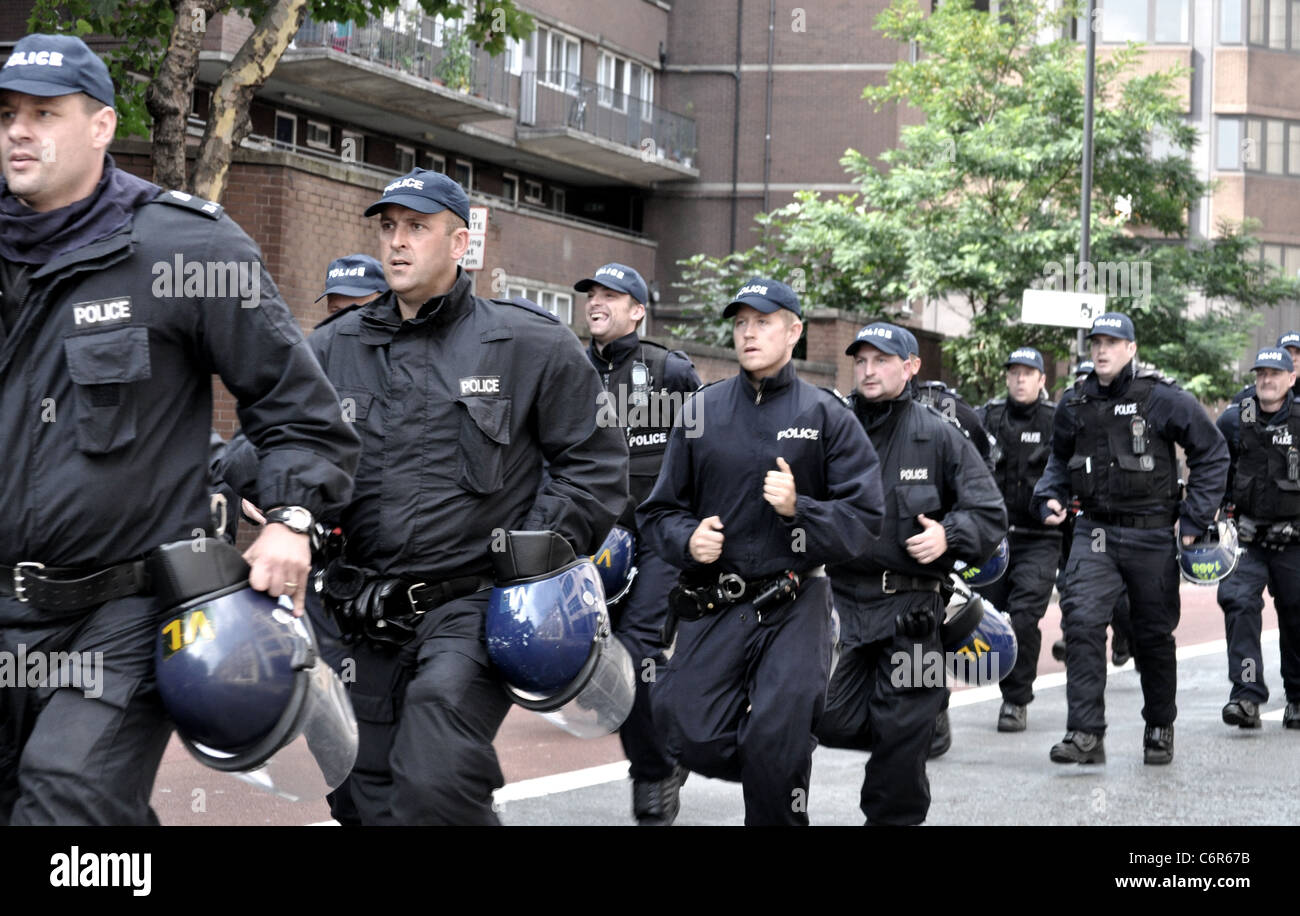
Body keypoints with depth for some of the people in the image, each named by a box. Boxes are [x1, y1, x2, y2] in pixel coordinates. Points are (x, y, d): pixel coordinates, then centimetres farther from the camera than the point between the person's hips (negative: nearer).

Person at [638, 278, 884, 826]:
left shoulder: (826, 416, 2)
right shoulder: (700, 410, 9)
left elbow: (863, 518, -3)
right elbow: (658, 512, 12)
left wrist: (799, 509, -18)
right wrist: (687, 538, -8)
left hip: (795, 609, -2)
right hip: (713, 608, 2)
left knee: (774, 744, -12)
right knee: (696, 743, -7)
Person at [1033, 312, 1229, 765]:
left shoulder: (1163, 399, -7)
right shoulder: (1075, 404, 5)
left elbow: (1213, 452, 0)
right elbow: (1060, 459, 22)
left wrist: (1194, 518, -4)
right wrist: (1049, 496, 2)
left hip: (1152, 535, -2)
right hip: (1095, 532, 2)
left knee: (1154, 635, 10)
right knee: (1081, 621, -16)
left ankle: (1159, 728, 29)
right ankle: (1086, 733, -15)